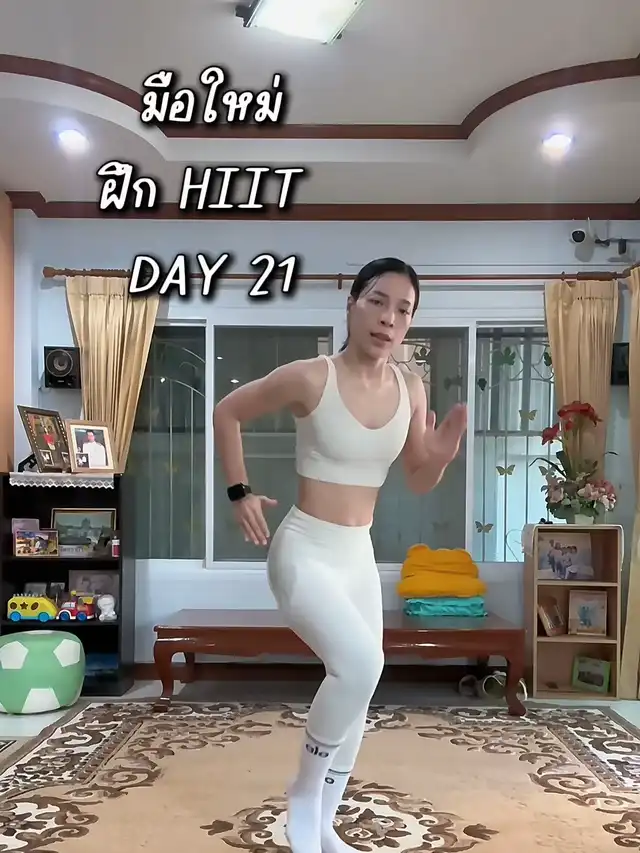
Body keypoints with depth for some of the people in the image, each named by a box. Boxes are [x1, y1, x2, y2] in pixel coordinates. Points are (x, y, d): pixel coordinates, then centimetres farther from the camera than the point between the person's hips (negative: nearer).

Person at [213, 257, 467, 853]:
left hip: (359, 555, 7)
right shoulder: (309, 378, -16)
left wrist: (443, 455, -13)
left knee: (355, 687, 12)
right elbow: (227, 413, -2)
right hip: (304, 551, -6)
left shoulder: (410, 389, -1)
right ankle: (304, 793, 2)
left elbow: (418, 482, 8)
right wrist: (239, 493, -3)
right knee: (360, 664, -26)